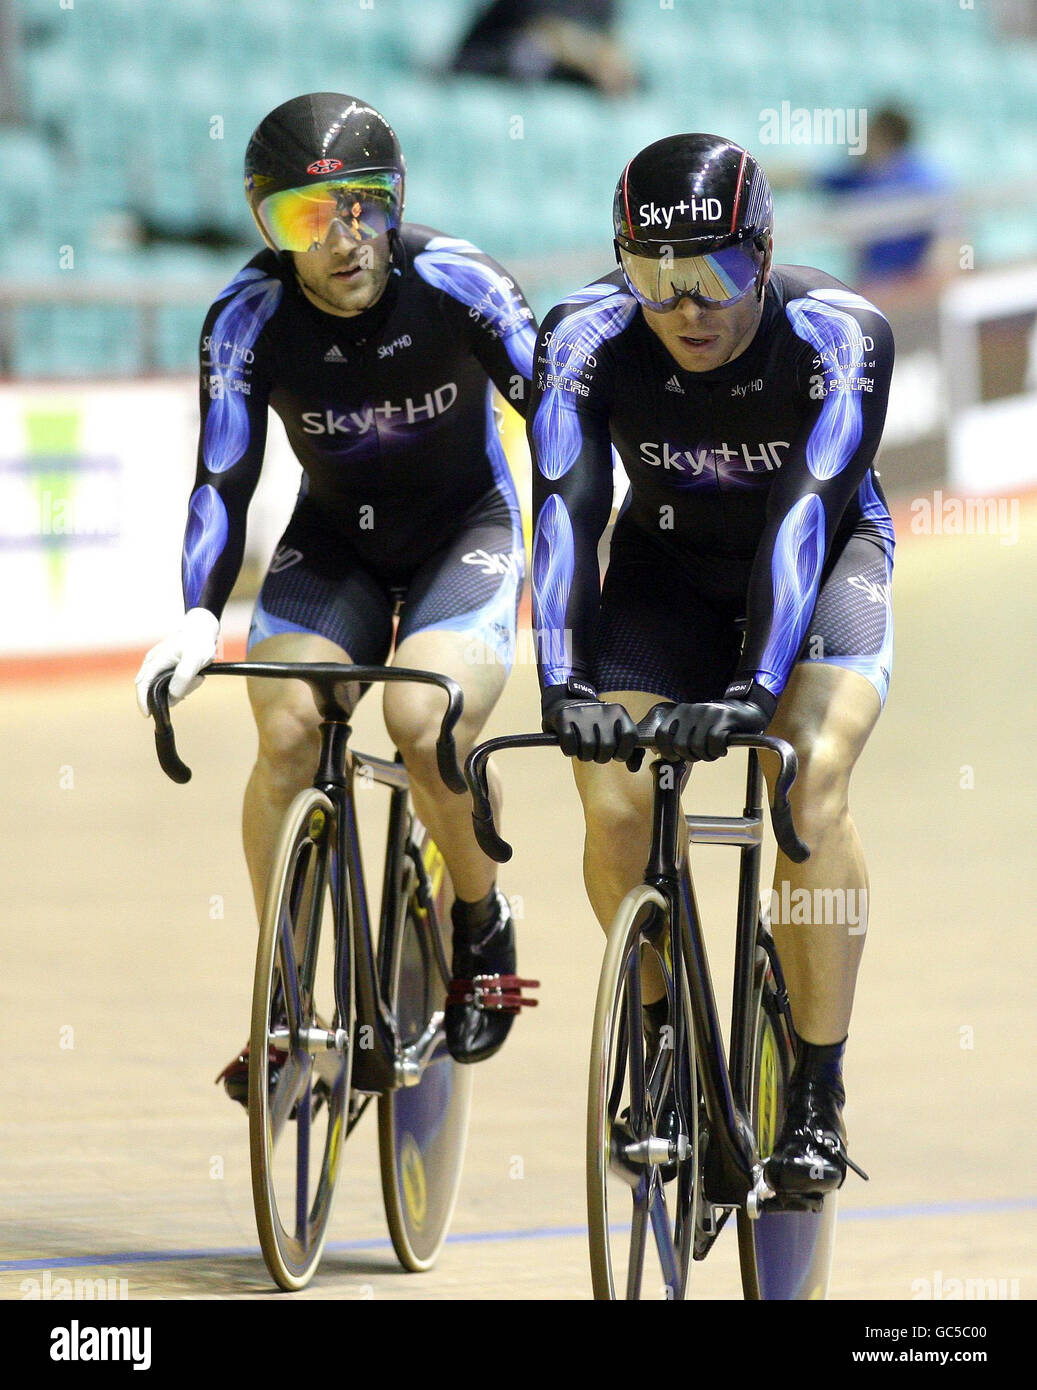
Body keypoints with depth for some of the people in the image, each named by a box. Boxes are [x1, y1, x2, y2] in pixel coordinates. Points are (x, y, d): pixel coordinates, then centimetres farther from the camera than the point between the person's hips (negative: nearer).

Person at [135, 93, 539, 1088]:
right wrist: (199, 615, -32)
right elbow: (222, 481, -16)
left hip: (464, 530, -2)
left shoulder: (455, 286, -23)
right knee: (287, 731, -22)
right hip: (334, 539, 2)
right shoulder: (248, 318, -17)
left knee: (425, 724, -29)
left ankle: (482, 927, 0)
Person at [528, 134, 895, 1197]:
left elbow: (807, 514, -37)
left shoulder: (840, 338, -30)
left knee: (815, 779, -28)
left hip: (821, 562, -2)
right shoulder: (586, 338, -24)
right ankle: (655, 1026, 9)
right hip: (669, 564, 2)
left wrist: (757, 688, -48)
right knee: (613, 799, -19)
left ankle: (817, 1100, -19)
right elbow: (566, 509, -30)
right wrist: (564, 686, -43)